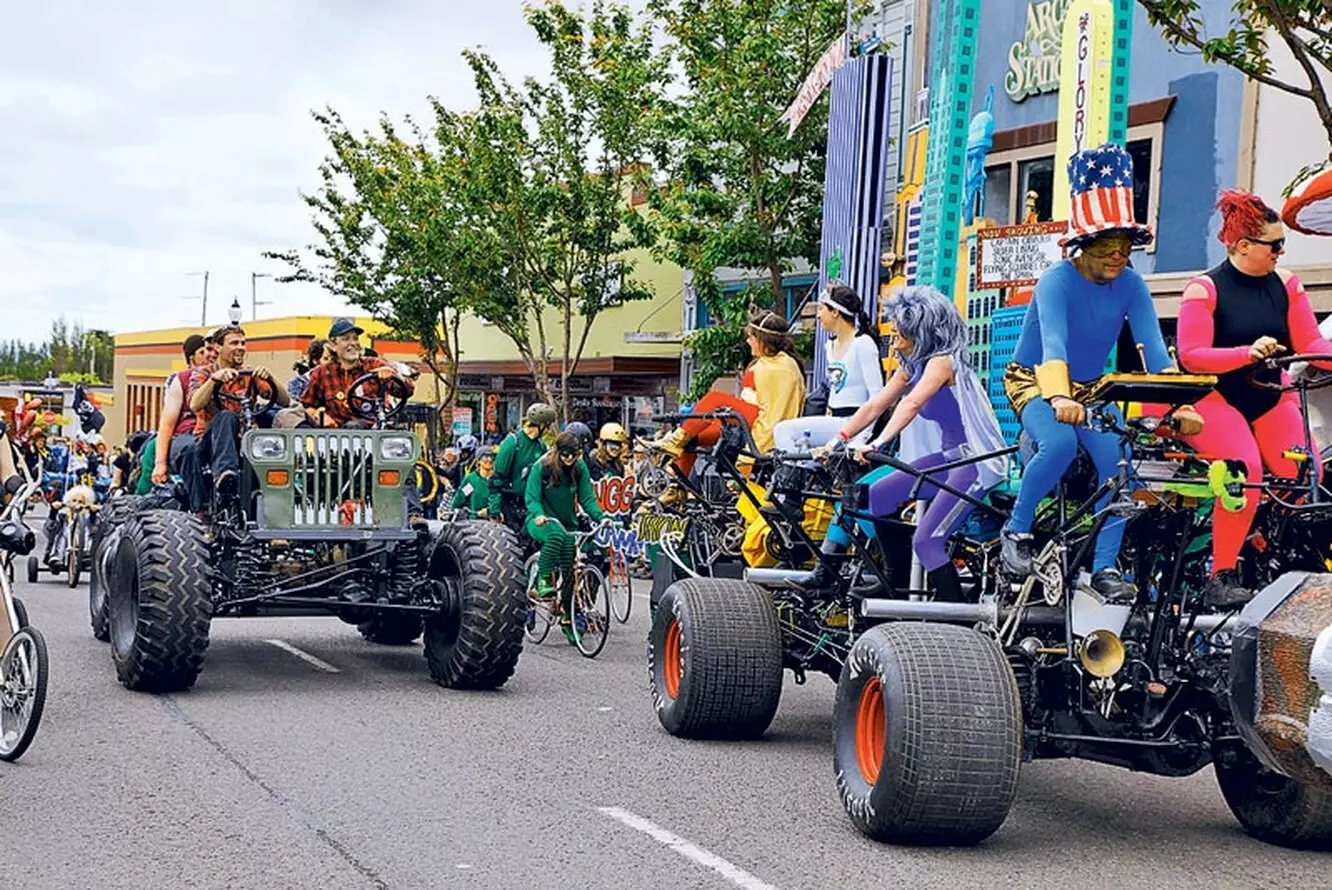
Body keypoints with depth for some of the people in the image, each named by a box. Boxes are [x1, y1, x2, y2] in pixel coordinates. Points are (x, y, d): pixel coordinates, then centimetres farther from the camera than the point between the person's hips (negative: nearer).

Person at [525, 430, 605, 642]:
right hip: (542, 521, -4)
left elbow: (587, 498, -3)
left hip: (568, 524, 4)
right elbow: (532, 497, -14)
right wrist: (538, 514, -35)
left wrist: (601, 517, -20)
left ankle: (568, 618, 9)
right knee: (556, 534, -40)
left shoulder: (580, 468, -1)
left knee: (569, 571, -2)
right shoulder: (542, 467, -11)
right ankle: (542, 579, -30)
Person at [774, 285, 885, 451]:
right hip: (834, 421, 8)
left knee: (784, 430, -19)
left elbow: (876, 396, -15)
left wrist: (862, 438, -21)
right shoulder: (830, 345, 16)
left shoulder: (862, 344, -10)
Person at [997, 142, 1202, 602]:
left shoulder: (1131, 285, -10)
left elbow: (1154, 348, -19)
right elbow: (1052, 343, -38)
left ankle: (1105, 566, -8)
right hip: (1033, 382, -5)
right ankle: (1016, 530, -13)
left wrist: (1179, 404, -33)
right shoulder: (1058, 280, -23)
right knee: (1060, 444, -33)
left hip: (1089, 389, 5)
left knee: (1120, 461, -17)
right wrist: (1059, 398, -55)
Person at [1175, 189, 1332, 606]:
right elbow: (1191, 355, -17)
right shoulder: (1205, 289, -9)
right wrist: (1248, 353, -30)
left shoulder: (1285, 283, 3)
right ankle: (1220, 577, -21)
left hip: (1270, 399, 5)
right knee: (1247, 470, -29)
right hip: (1215, 399, -5)